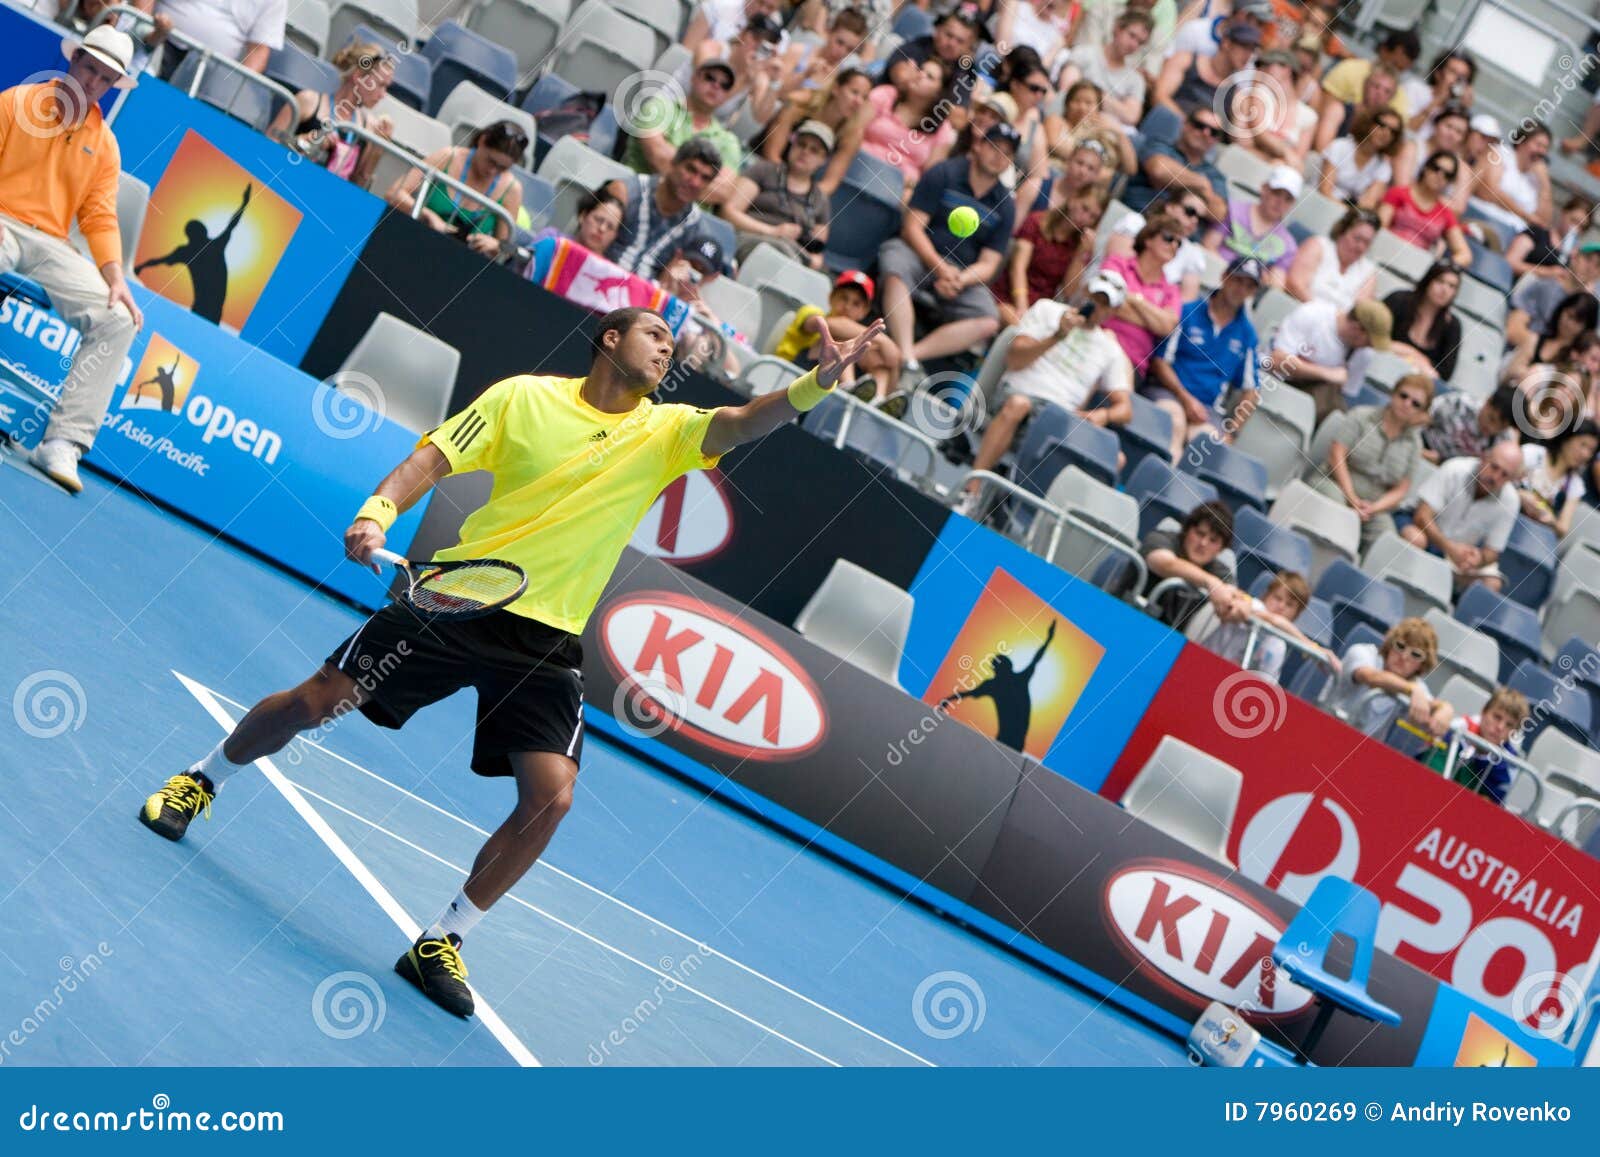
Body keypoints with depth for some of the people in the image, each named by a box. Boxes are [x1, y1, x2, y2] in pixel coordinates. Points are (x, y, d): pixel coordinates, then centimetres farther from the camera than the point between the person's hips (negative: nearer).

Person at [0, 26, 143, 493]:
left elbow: (100, 217, 10)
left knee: (119, 320, -17)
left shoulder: (103, 144, 14)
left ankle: (63, 442, -21)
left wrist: (115, 278, -5)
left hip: (50, 244, 4)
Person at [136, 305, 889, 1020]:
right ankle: (203, 779, 29)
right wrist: (378, 511, -18)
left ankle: (441, 943, 2)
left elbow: (744, 422, -13)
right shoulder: (523, 396, 2)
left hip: (548, 640, 1)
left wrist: (815, 385, -32)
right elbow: (435, 457, 0)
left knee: (550, 796, -14)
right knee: (315, 702, -2)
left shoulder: (665, 433, 4)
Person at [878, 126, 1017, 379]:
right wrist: (941, 268, -21)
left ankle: (912, 353, -35)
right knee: (896, 271, -39)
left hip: (965, 274, 3)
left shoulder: (1003, 205, 9)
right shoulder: (944, 174, -1)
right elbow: (913, 227, -8)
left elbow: (988, 264, 4)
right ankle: (907, 359, -42)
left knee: (989, 322, -25)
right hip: (919, 254, -3)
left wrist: (960, 280, -19)